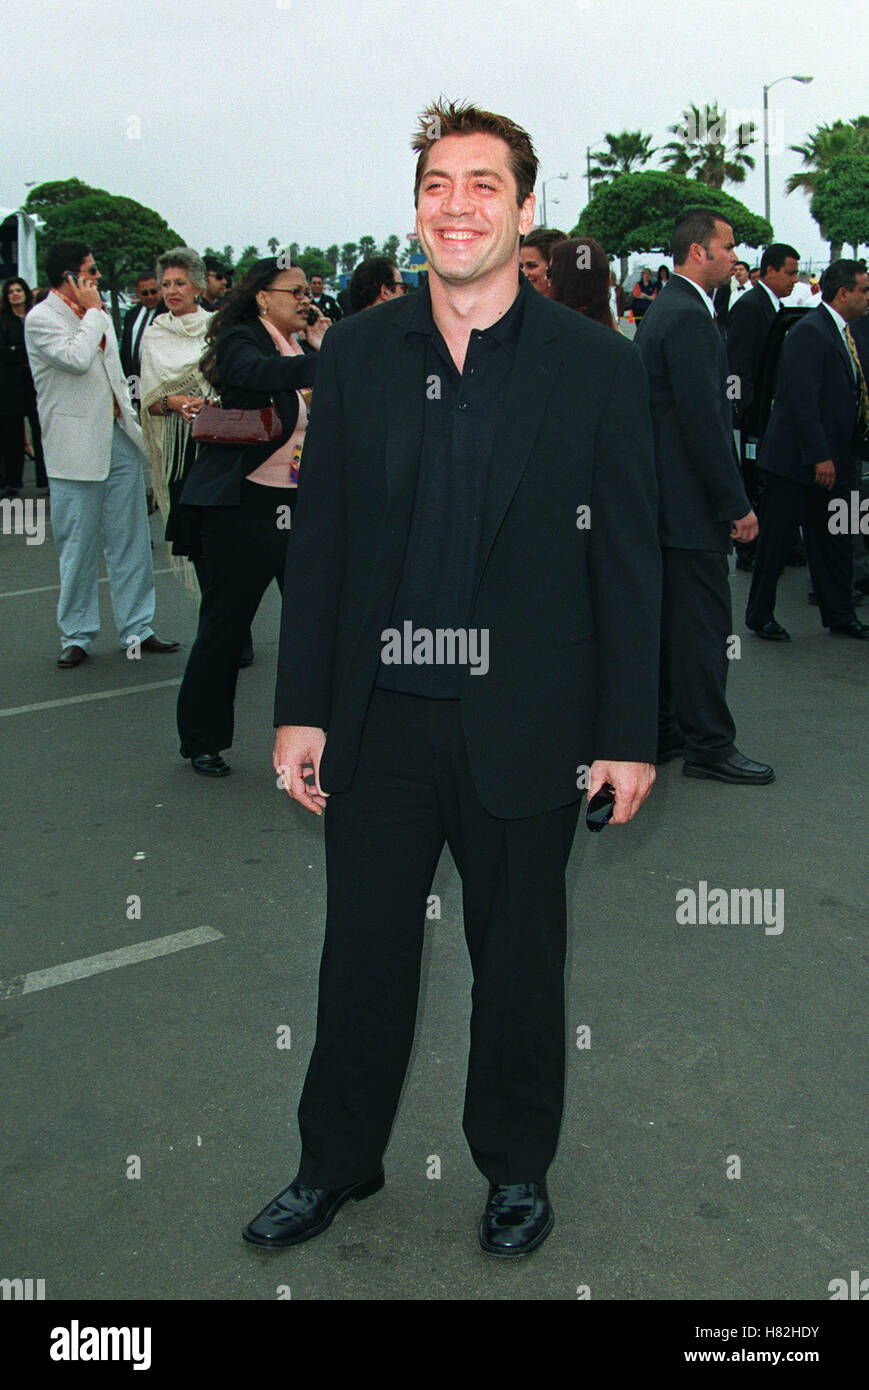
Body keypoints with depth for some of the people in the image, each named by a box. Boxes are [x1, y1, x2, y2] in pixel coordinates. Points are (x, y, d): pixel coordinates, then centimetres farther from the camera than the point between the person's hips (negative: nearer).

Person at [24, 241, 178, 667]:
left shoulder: (98, 315, 17)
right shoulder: (40, 319, -8)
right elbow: (76, 359, -24)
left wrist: (130, 422, 18)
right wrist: (92, 312, -11)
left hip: (118, 437, 7)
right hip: (76, 447, -7)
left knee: (130, 540, 6)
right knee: (78, 547, 1)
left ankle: (136, 629, 14)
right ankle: (76, 636, 12)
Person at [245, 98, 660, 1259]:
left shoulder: (597, 365, -4)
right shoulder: (357, 354, 3)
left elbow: (629, 561, -3)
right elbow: (319, 539, 4)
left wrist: (629, 733, -5)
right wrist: (301, 709, 2)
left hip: (522, 724, -2)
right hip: (380, 715, 2)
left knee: (519, 956, 13)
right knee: (362, 949, 13)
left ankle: (517, 1171, 35)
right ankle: (337, 1163, 34)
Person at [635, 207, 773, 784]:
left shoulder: (665, 311, 16)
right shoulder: (689, 319, -17)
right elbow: (705, 421, -22)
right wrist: (737, 505, -17)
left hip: (663, 494, 11)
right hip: (690, 500, -11)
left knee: (667, 620, 15)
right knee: (703, 623, -3)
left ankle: (661, 730, 24)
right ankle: (708, 745, 4)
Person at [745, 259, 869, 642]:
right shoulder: (810, 332, -16)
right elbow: (802, 401, -22)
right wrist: (819, 457, -23)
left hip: (833, 462, 9)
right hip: (797, 461, -9)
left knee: (835, 540, 14)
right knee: (776, 539, 3)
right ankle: (760, 615, 15)